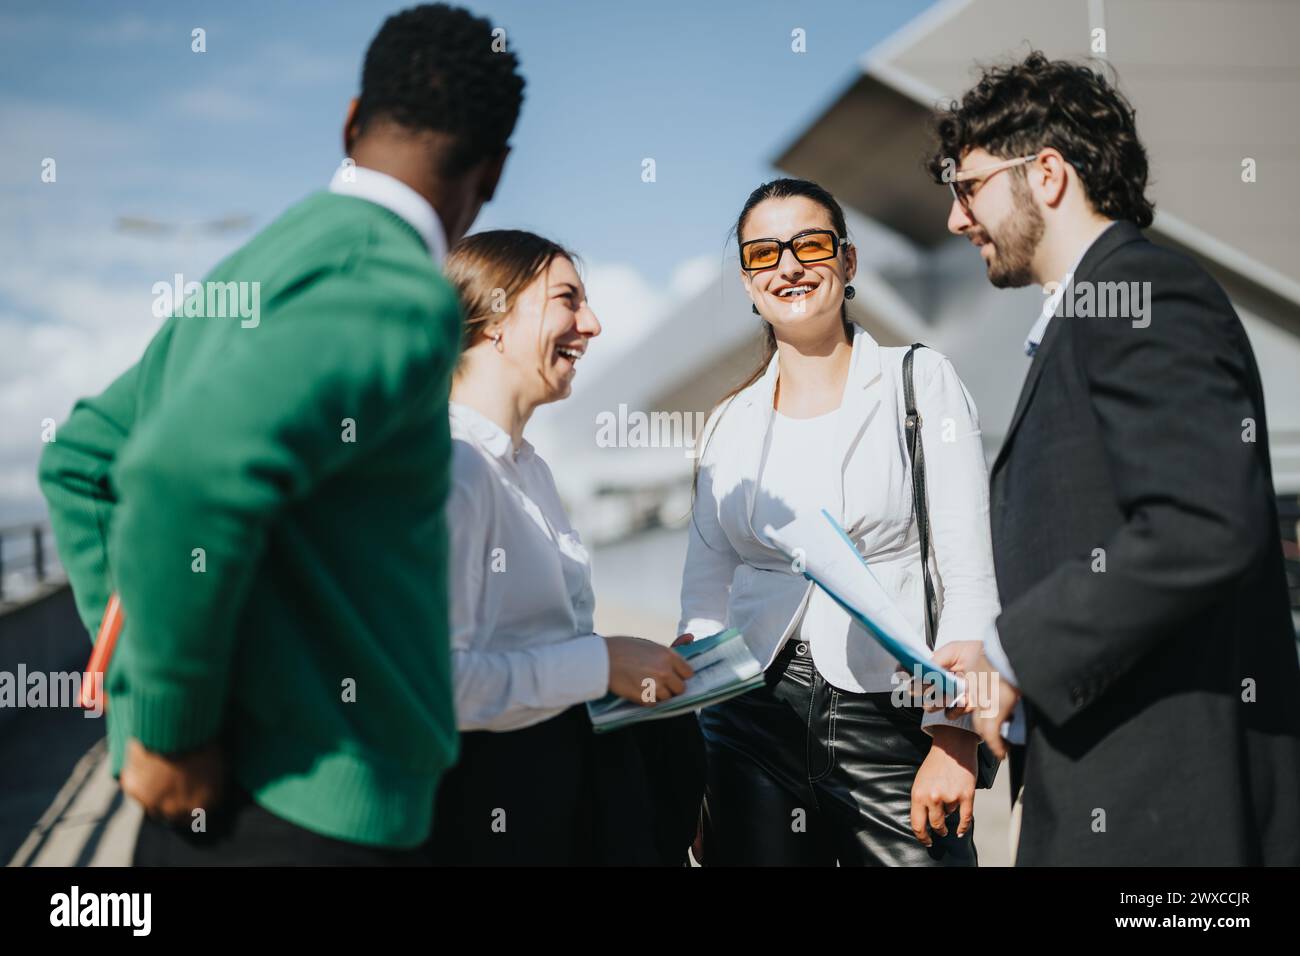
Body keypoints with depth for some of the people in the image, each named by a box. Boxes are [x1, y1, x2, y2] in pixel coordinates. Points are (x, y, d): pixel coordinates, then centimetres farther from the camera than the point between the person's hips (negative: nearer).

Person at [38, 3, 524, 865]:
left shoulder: (247, 270, 12)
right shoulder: (399, 292, -16)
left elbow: (79, 457, 21)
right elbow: (189, 473, -31)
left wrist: (138, 656, 15)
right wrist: (172, 725, -18)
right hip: (306, 816, -8)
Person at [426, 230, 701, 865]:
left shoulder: (530, 468, 14)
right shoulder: (450, 468, -17)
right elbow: (441, 677, -25)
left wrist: (646, 665, 4)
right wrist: (600, 663, -18)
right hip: (491, 787, -9)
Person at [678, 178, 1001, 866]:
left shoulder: (921, 383, 1)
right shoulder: (729, 422, 10)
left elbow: (970, 575, -5)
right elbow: (705, 588, 10)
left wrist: (954, 737, -13)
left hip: (891, 721, -2)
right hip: (752, 725, 3)